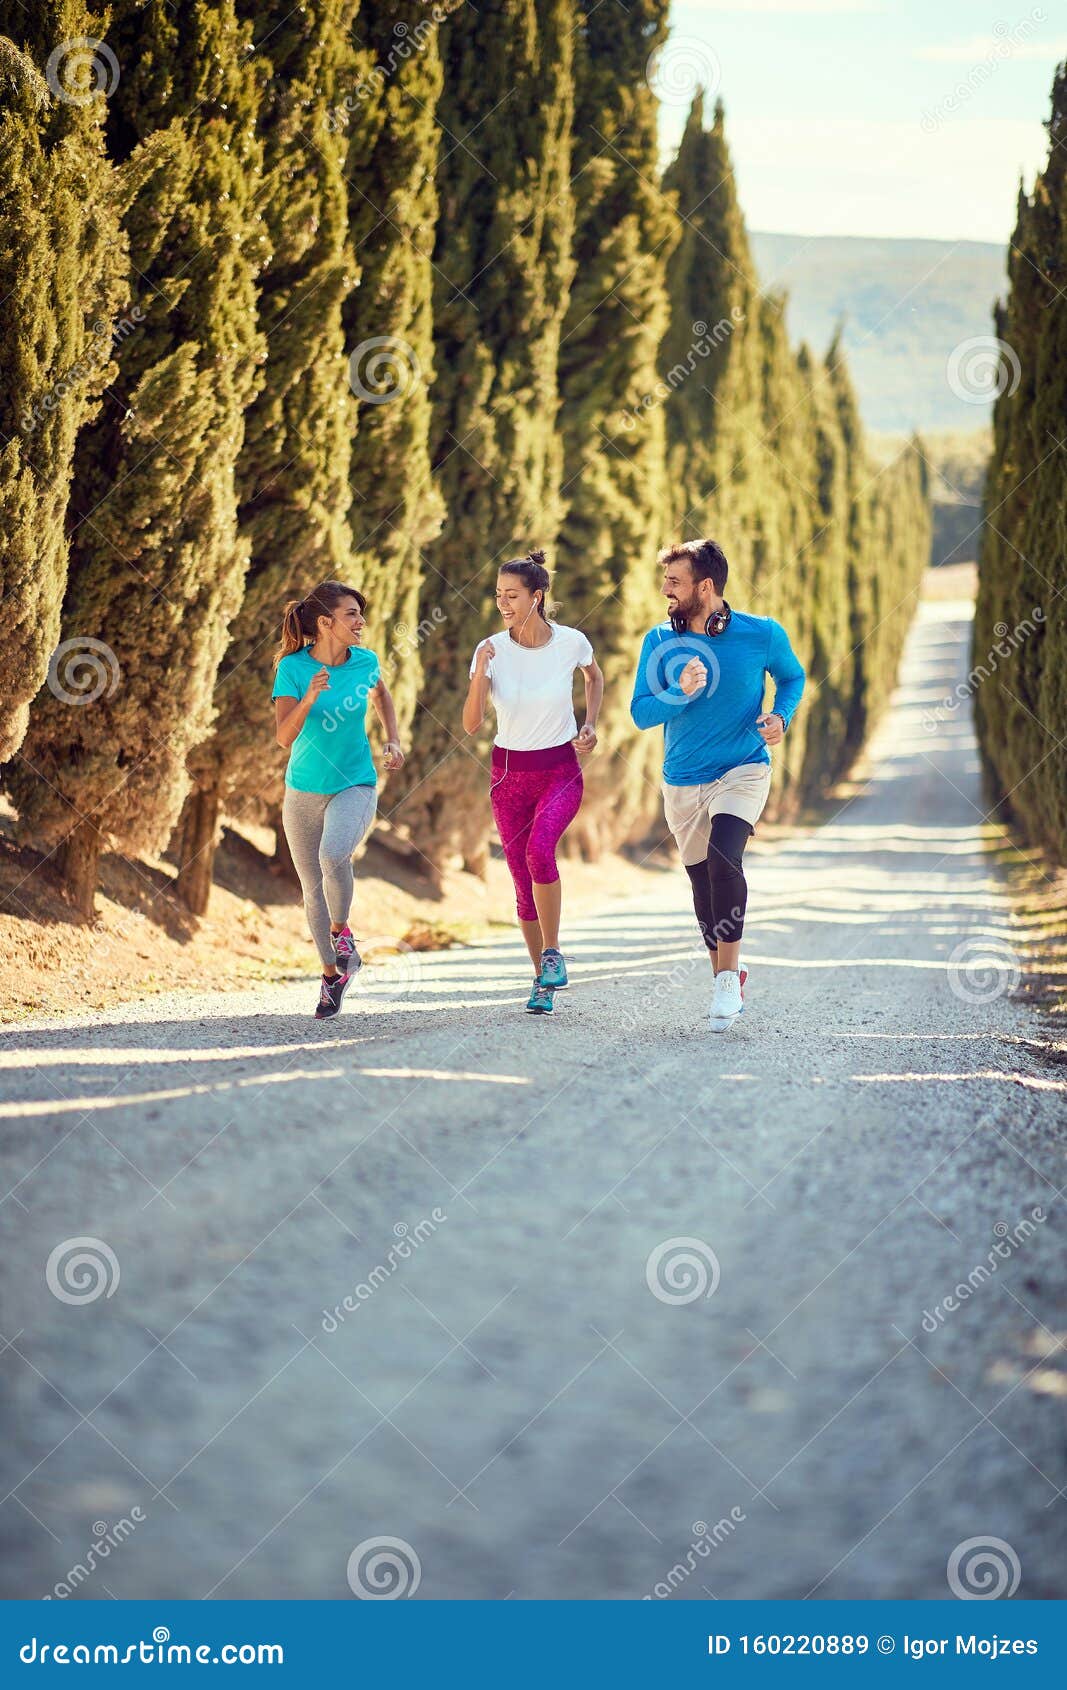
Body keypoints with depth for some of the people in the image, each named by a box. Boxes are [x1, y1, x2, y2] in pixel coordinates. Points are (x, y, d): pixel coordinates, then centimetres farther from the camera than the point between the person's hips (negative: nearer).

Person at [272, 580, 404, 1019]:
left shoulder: (364, 661, -4)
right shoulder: (292, 667, -12)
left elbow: (380, 693, 21)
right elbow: (284, 736, -19)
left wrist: (393, 741, 10)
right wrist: (309, 698, -34)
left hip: (355, 786, 0)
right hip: (303, 791, 1)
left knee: (333, 854, -30)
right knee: (313, 889, 8)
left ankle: (341, 931, -2)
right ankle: (331, 972, 28)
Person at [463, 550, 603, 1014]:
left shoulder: (571, 642, -9)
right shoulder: (491, 650, -9)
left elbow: (595, 676, 16)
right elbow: (471, 724, -15)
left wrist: (590, 725, 3)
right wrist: (480, 675, -29)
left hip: (561, 770, -2)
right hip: (509, 772, 2)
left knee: (539, 850, -28)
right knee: (523, 881, 4)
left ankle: (553, 952, -11)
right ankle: (542, 979, 20)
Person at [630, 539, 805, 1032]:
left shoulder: (762, 635, -7)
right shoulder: (660, 640, -3)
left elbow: (792, 677, 12)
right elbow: (641, 712, -5)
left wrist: (780, 716, -7)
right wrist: (681, 693, -24)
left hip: (743, 770, -4)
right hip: (682, 782, 4)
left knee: (723, 858, -27)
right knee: (703, 882, 11)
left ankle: (729, 976, -17)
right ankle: (726, 979, 29)